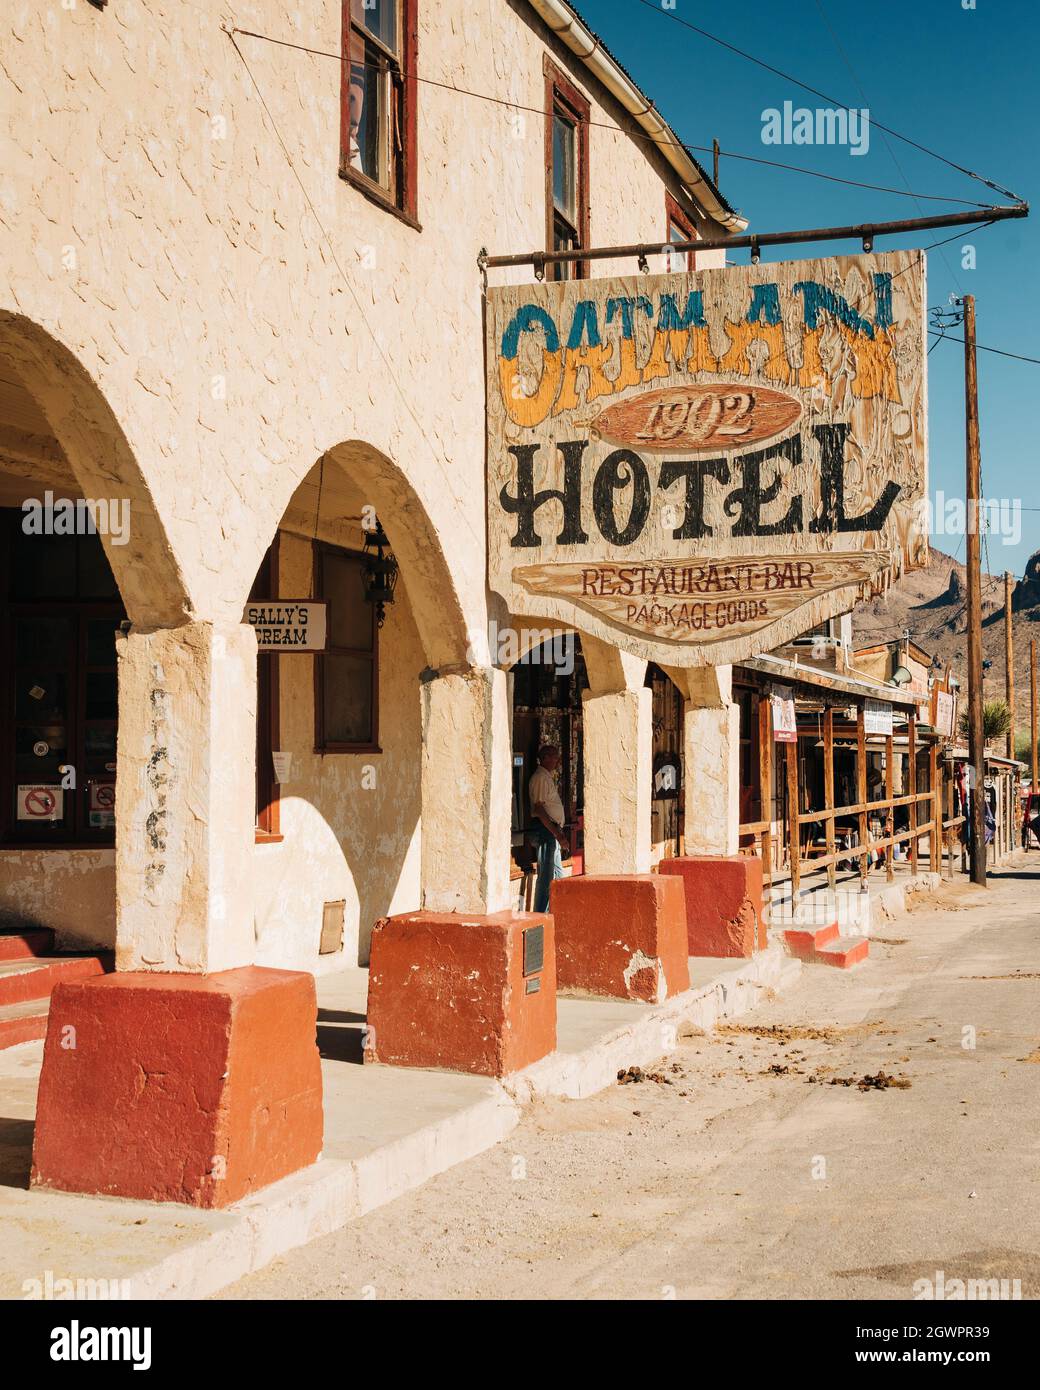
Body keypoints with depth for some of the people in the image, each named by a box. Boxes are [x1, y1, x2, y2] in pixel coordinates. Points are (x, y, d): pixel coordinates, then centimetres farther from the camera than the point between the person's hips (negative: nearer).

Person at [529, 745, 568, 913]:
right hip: (546, 830, -10)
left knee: (558, 874, 13)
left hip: (553, 830, 10)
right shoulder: (540, 777, -12)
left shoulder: (548, 777, 19)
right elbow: (539, 809, -19)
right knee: (546, 876, -9)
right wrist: (557, 834, -21)